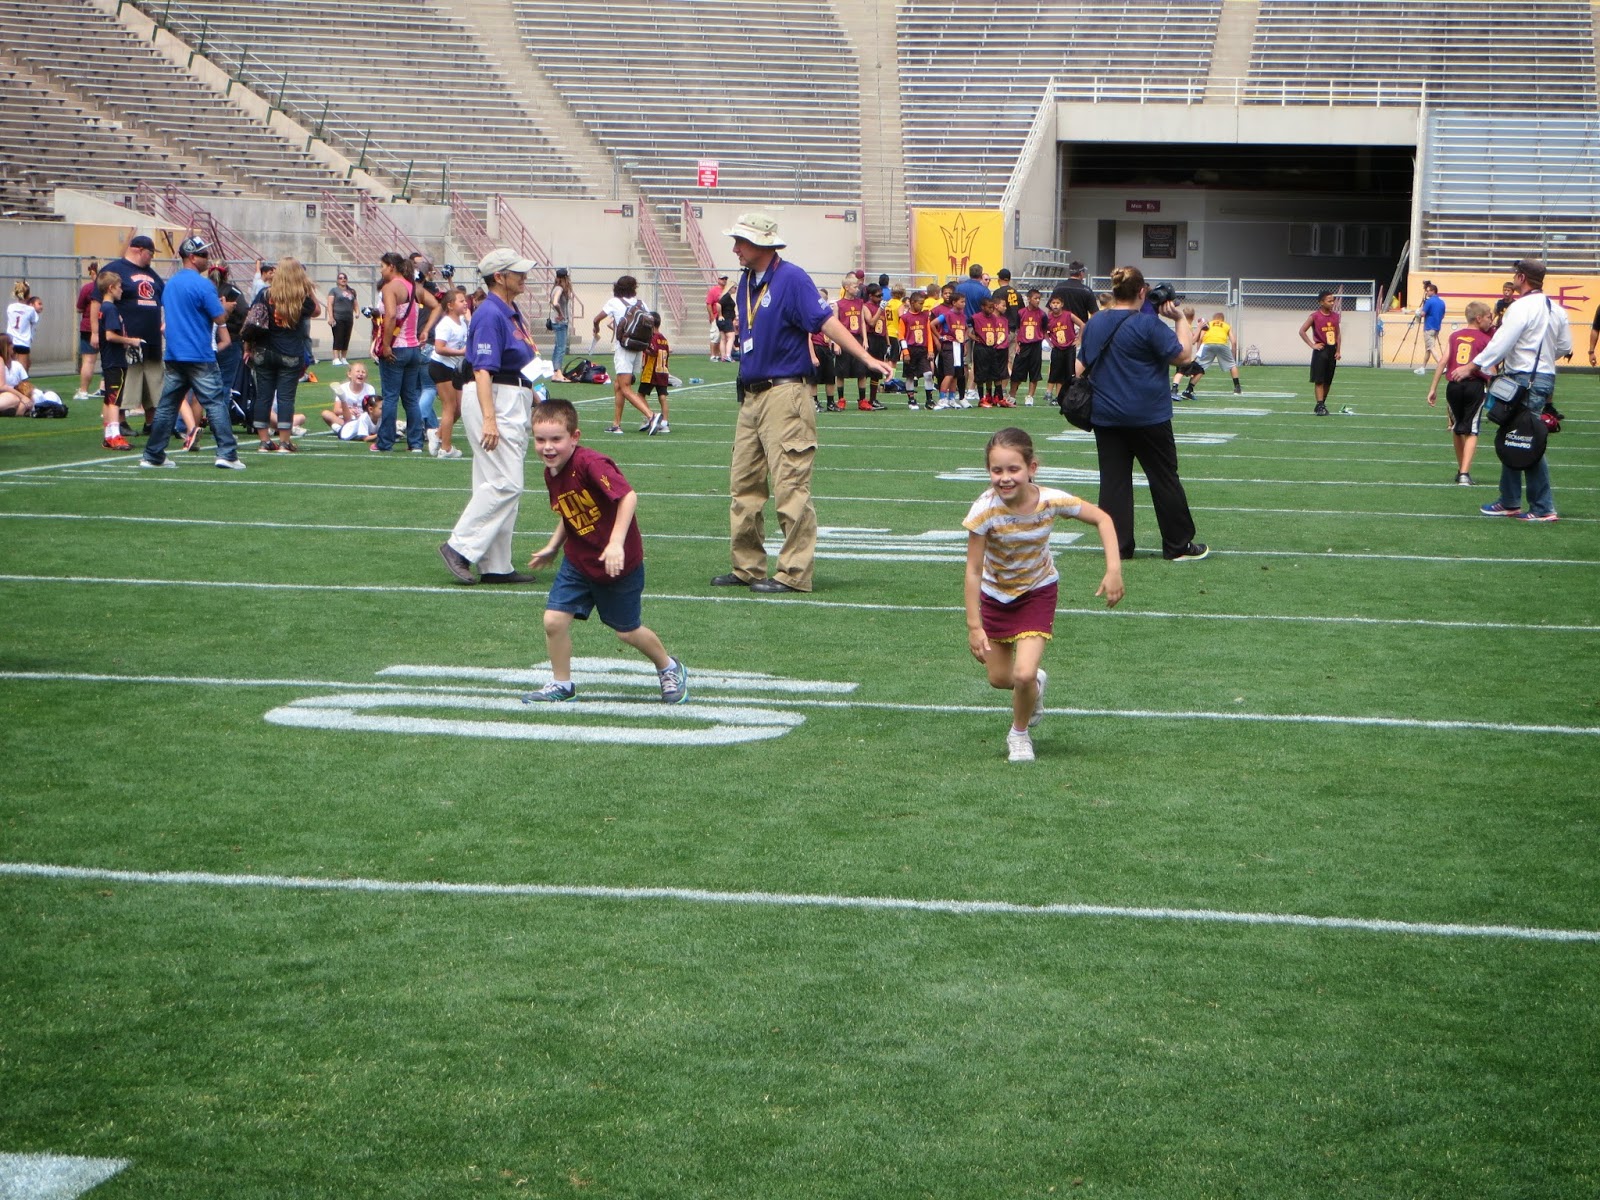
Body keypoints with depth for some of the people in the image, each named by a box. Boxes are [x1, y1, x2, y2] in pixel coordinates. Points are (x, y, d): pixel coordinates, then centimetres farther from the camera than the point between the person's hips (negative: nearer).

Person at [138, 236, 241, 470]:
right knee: (215, 403, -3)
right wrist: (223, 306, 9)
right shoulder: (203, 285, -12)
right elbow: (220, 318, -13)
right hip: (200, 356, -7)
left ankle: (152, 455, 9)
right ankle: (226, 453, -8)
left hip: (173, 355, 7)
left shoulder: (170, 283, 13)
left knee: (166, 405, 9)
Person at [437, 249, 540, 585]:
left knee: (504, 485, 9)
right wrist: (489, 418, -27)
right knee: (505, 483, -14)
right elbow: (482, 370, -21)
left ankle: (496, 567, 11)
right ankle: (459, 547, -8)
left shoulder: (512, 313, 15)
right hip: (493, 399, -10)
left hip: (515, 401, 10)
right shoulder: (490, 314, -15)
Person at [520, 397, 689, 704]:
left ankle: (669, 669, 37)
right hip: (578, 562, 6)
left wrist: (616, 543, -41)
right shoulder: (551, 473, 0)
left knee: (627, 631, 9)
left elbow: (628, 496, -36)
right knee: (554, 620, -6)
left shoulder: (590, 464, -27)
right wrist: (552, 547, 13)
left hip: (620, 564, -6)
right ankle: (561, 685, 15)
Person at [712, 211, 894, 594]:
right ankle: (747, 568, 20)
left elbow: (825, 321, -20)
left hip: (784, 394, -9)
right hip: (751, 396, 9)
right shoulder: (747, 280, 13)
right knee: (744, 486, 12)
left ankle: (794, 573, -4)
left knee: (789, 487, -7)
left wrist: (866, 357, -28)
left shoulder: (791, 278, -12)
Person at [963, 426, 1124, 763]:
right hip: (995, 594, 1)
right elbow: (973, 571, -23)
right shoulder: (985, 510, -30)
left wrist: (1113, 570, -21)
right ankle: (1035, 684, 47)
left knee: (1024, 675, -17)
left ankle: (1020, 733, 13)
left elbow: (1103, 519, -11)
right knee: (999, 679, 11)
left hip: (1038, 591, -1)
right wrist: (974, 626, -24)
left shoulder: (1051, 501, -28)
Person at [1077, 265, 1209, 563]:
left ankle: (1118, 546, 4)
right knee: (1164, 478, 5)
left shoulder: (1094, 323, 6)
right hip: (1148, 416, -5)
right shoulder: (1147, 324, -14)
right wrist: (1181, 319, -2)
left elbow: (1083, 363, 15)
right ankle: (1179, 546, 12)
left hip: (1105, 416, 5)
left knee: (1113, 479, 6)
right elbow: (1182, 354, -12)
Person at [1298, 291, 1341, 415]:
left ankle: (1322, 404, 21)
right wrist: (1312, 345, -12)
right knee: (1319, 380, -7)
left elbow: (1337, 334, 14)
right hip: (1320, 350, -5)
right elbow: (1302, 331, -9)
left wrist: (1338, 351, 6)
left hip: (1332, 350, 5)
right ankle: (1320, 406, -9)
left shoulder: (1335, 316, 8)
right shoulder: (1315, 316, -8)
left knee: (1328, 381, 10)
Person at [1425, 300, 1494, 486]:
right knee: (1471, 431, -1)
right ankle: (1464, 473, -14)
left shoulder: (1455, 335, 13)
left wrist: (1433, 389, 5)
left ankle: (1461, 469, 30)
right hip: (1474, 386, -3)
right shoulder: (1485, 339, 3)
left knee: (1457, 429, 19)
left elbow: (1443, 361, 5)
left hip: (1453, 386, 3)